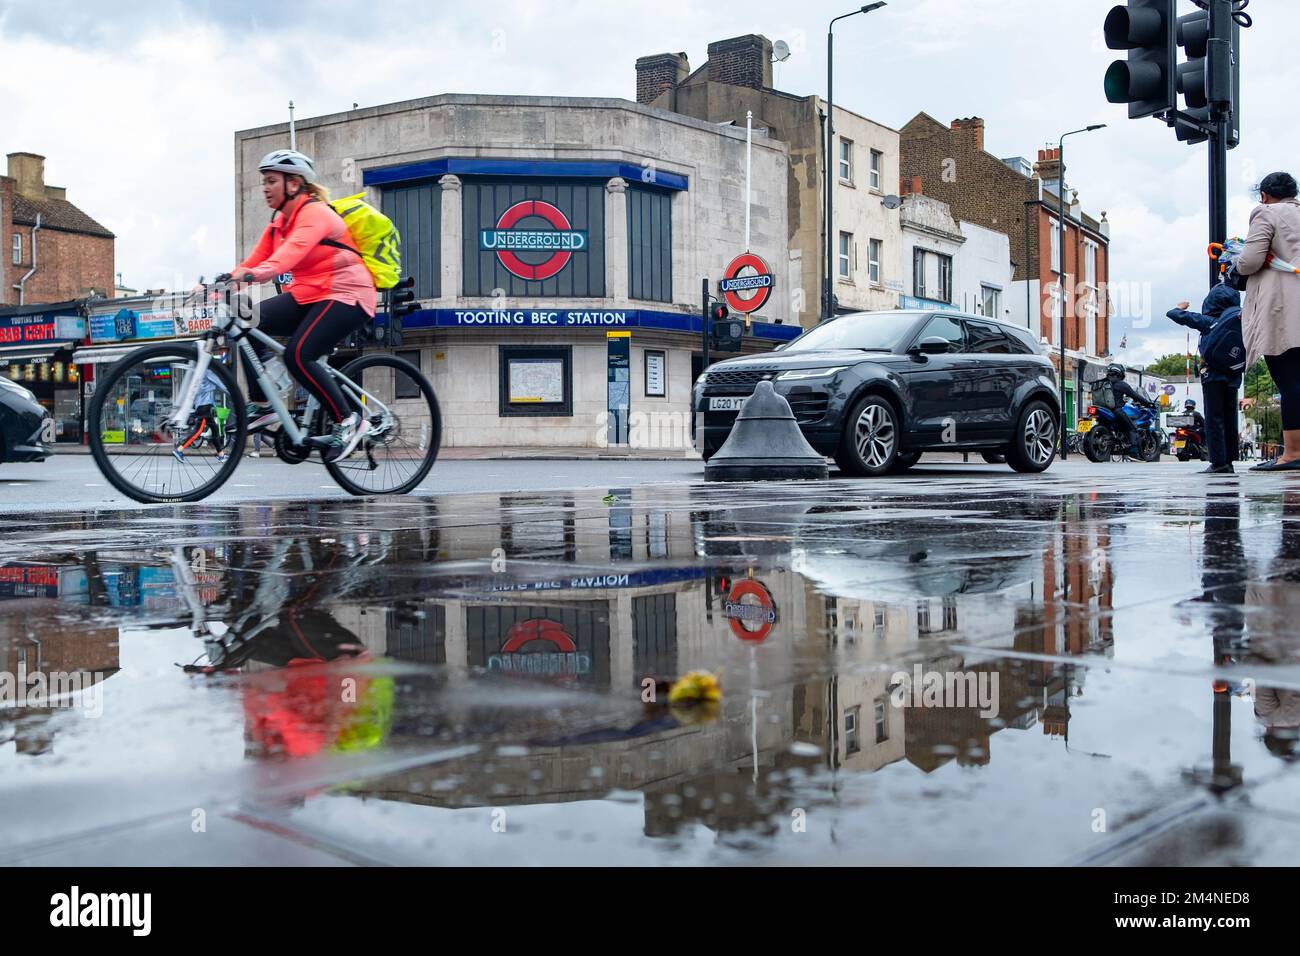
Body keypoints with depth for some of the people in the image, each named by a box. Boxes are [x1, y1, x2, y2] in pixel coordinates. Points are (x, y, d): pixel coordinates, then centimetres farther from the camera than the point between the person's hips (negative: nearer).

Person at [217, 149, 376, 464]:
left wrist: (253, 275, -49)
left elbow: (293, 250, -34)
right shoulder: (279, 221, 12)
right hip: (307, 295, 9)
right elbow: (255, 259, 3)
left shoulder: (315, 213, -16)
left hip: (345, 295, -9)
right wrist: (222, 281, -13)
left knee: (298, 355, -26)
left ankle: (349, 421, -12)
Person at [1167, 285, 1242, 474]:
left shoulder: (1208, 321, -2)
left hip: (1213, 374, -5)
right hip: (1234, 375, 5)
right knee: (1230, 418, 10)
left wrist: (1180, 307, 19)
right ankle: (1229, 461, 11)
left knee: (1213, 419, -6)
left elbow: (1176, 315, 1)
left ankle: (1218, 462, -13)